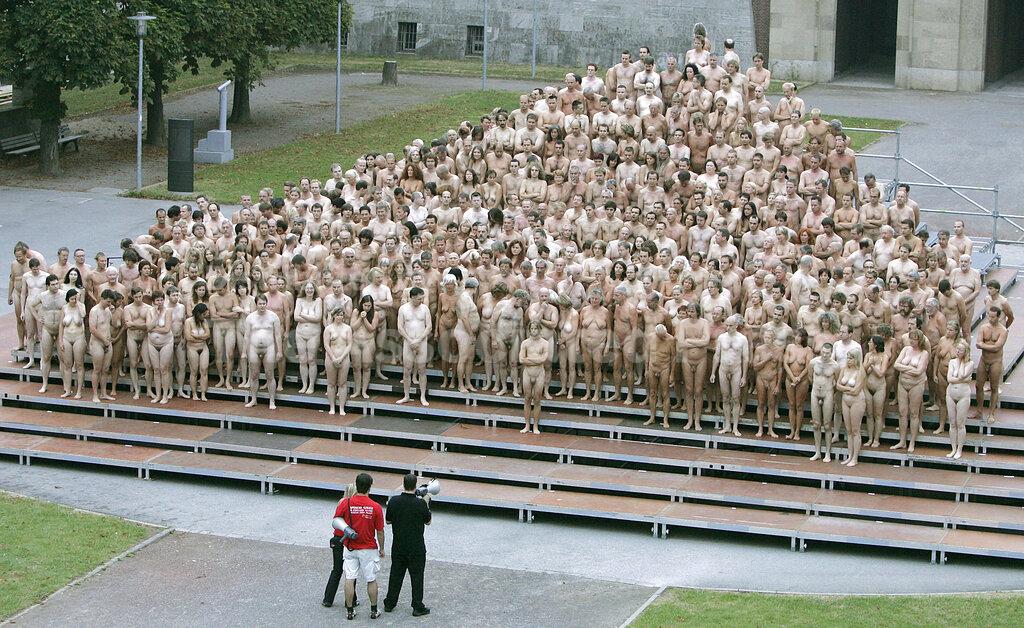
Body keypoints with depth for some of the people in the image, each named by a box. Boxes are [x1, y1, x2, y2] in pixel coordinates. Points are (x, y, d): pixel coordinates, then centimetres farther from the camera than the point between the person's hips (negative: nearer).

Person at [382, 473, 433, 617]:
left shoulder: (394, 501, -9)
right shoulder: (420, 503, -17)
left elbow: (388, 521, 4)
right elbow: (428, 521, -1)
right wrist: (426, 502, 8)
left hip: (398, 545, 3)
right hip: (416, 547, -3)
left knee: (396, 574, 15)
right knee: (416, 576, 5)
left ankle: (389, 604, 21)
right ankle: (418, 607, 7)